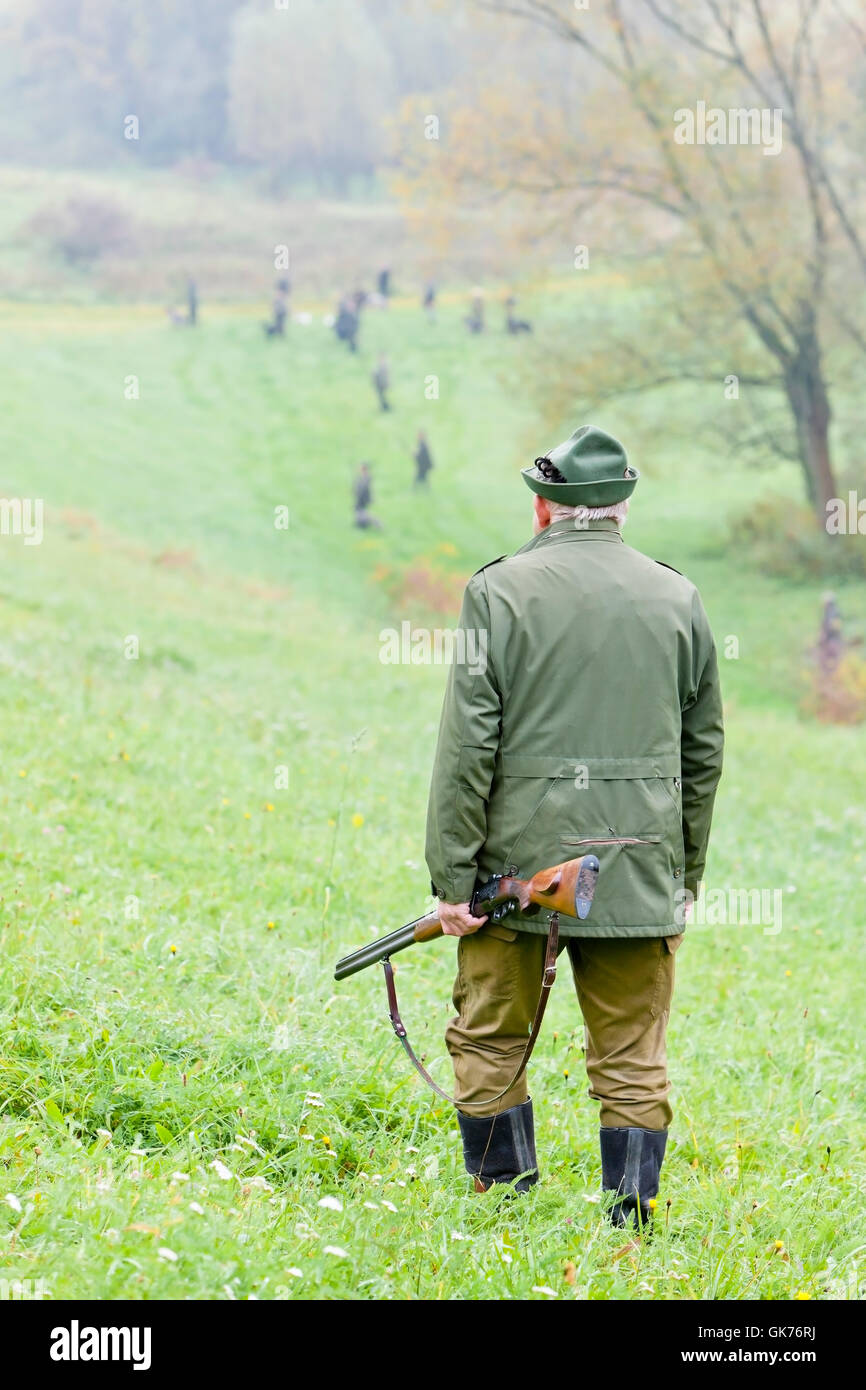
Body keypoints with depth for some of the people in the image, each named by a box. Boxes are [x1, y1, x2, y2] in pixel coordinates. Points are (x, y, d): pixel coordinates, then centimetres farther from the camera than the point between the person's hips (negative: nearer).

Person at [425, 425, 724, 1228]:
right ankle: (632, 1225, 4)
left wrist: (452, 877, -5)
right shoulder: (676, 598, 7)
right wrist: (687, 876, 20)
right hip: (640, 874, 3)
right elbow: (703, 752, 12)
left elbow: (467, 748, -8)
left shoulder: (501, 591, -4)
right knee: (632, 1061, 6)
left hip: (519, 861, -2)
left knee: (490, 1043, 11)